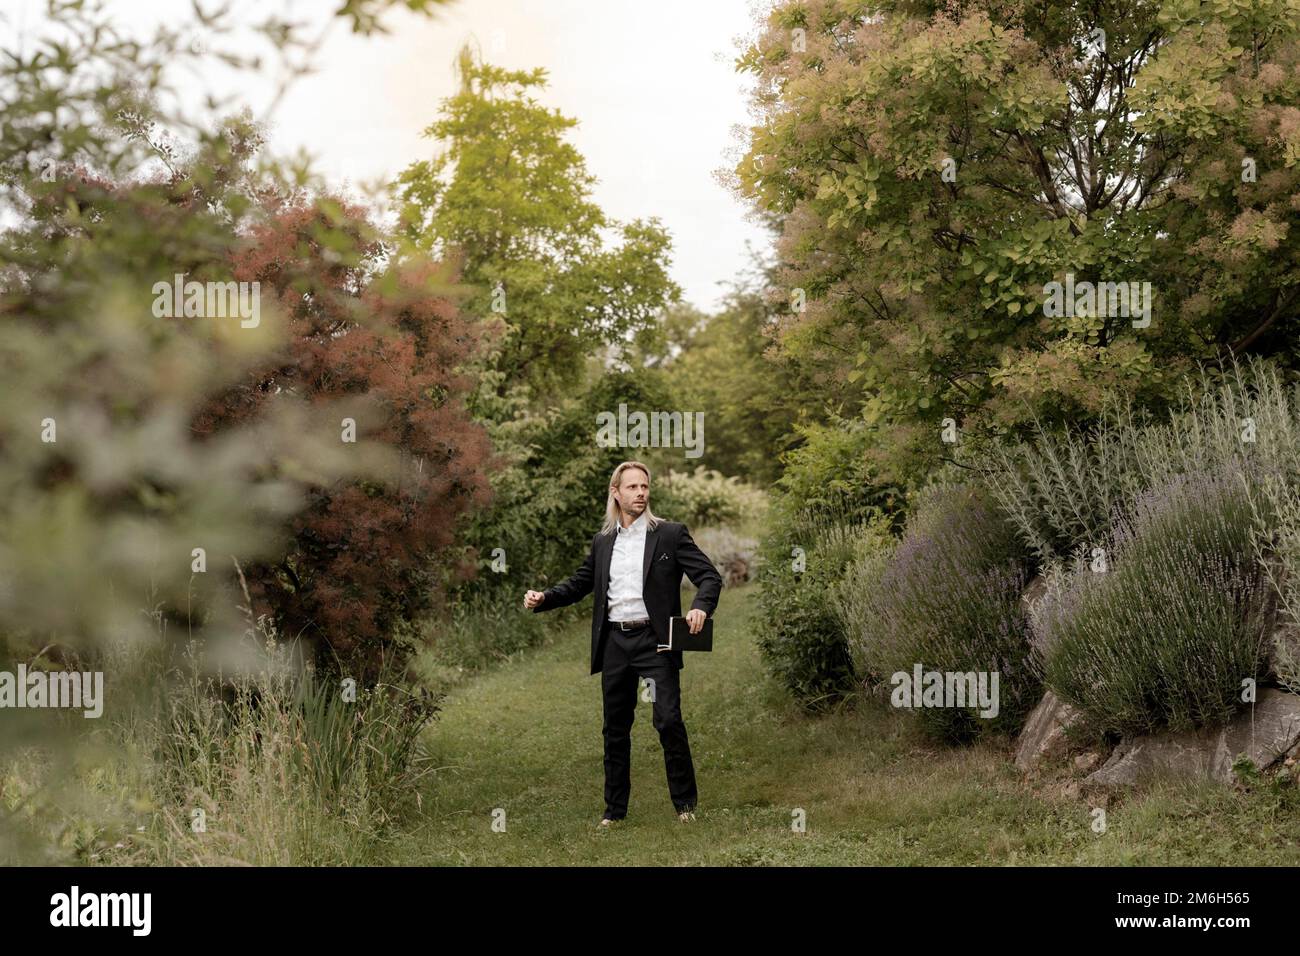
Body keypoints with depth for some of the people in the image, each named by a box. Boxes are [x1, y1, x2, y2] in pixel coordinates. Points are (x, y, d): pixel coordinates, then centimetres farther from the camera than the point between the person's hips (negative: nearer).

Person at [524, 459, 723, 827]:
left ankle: (685, 802, 5)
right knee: (615, 728, 9)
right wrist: (543, 598, 2)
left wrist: (701, 606, -23)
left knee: (668, 720, -10)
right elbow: (579, 583, 19)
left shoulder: (670, 535, 1)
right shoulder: (602, 542, 13)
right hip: (614, 642, 4)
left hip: (654, 641, -4)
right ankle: (615, 808, 17)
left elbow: (710, 576, -3)